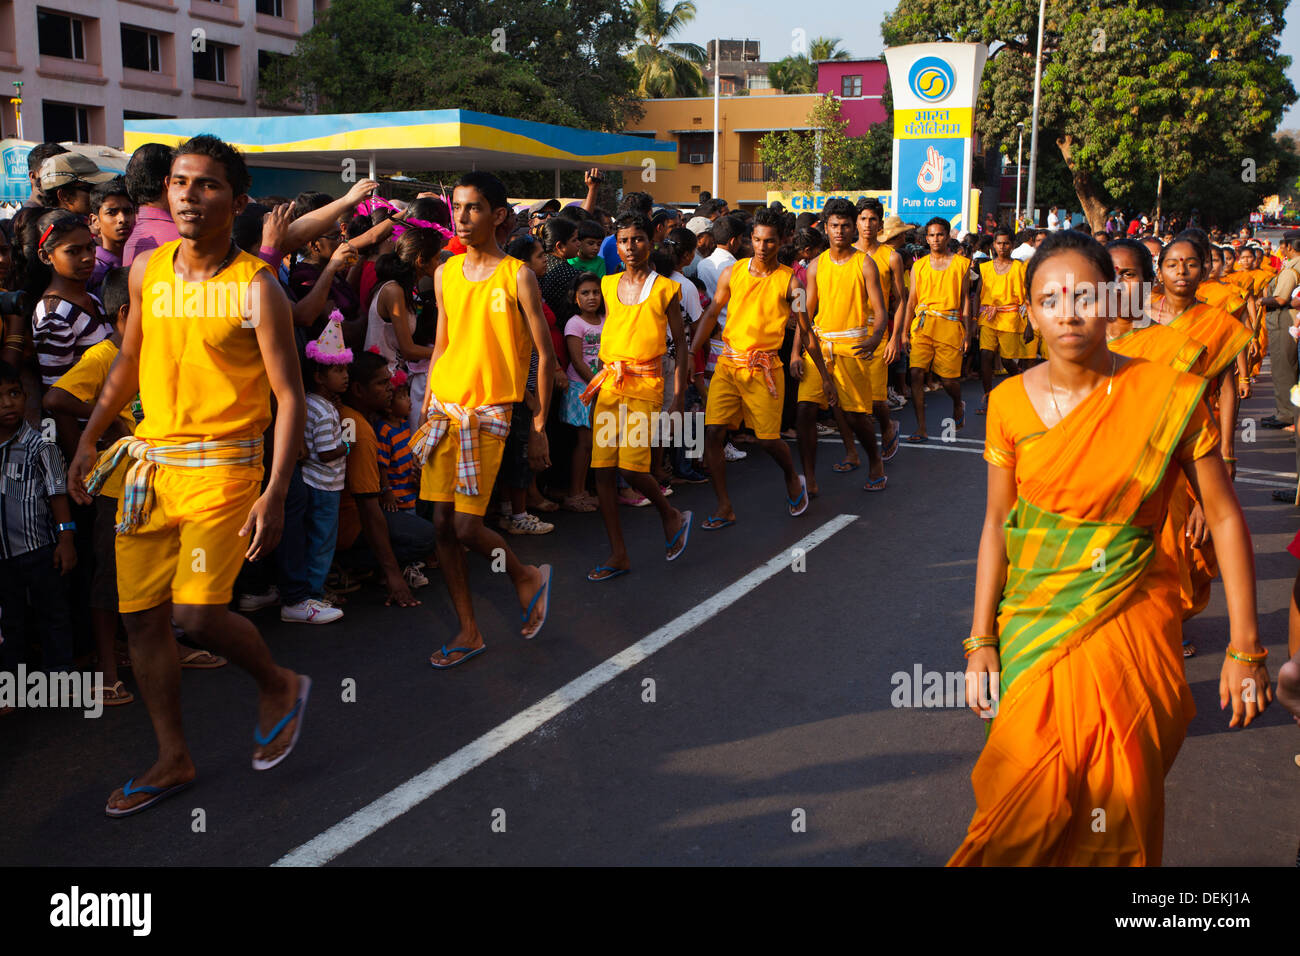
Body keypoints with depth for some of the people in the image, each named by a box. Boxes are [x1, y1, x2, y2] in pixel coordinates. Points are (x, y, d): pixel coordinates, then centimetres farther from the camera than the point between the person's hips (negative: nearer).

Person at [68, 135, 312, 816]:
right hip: (149, 462, 6)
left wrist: (275, 494, -18)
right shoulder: (147, 271, 6)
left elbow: (289, 396, -11)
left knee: (196, 613, -15)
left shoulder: (256, 288, -11)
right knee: (141, 618, 7)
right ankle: (173, 760, 24)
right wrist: (89, 442, 17)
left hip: (221, 464, -6)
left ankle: (279, 685, 17)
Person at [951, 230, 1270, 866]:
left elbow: (1225, 518, -5)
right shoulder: (1011, 401, -3)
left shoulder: (1169, 397, -10)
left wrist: (1245, 648, -6)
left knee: (1111, 810, 7)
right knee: (1030, 808, 10)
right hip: (1031, 623, 2)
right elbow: (996, 526, 3)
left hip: (1126, 624, -2)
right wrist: (981, 641, 0)